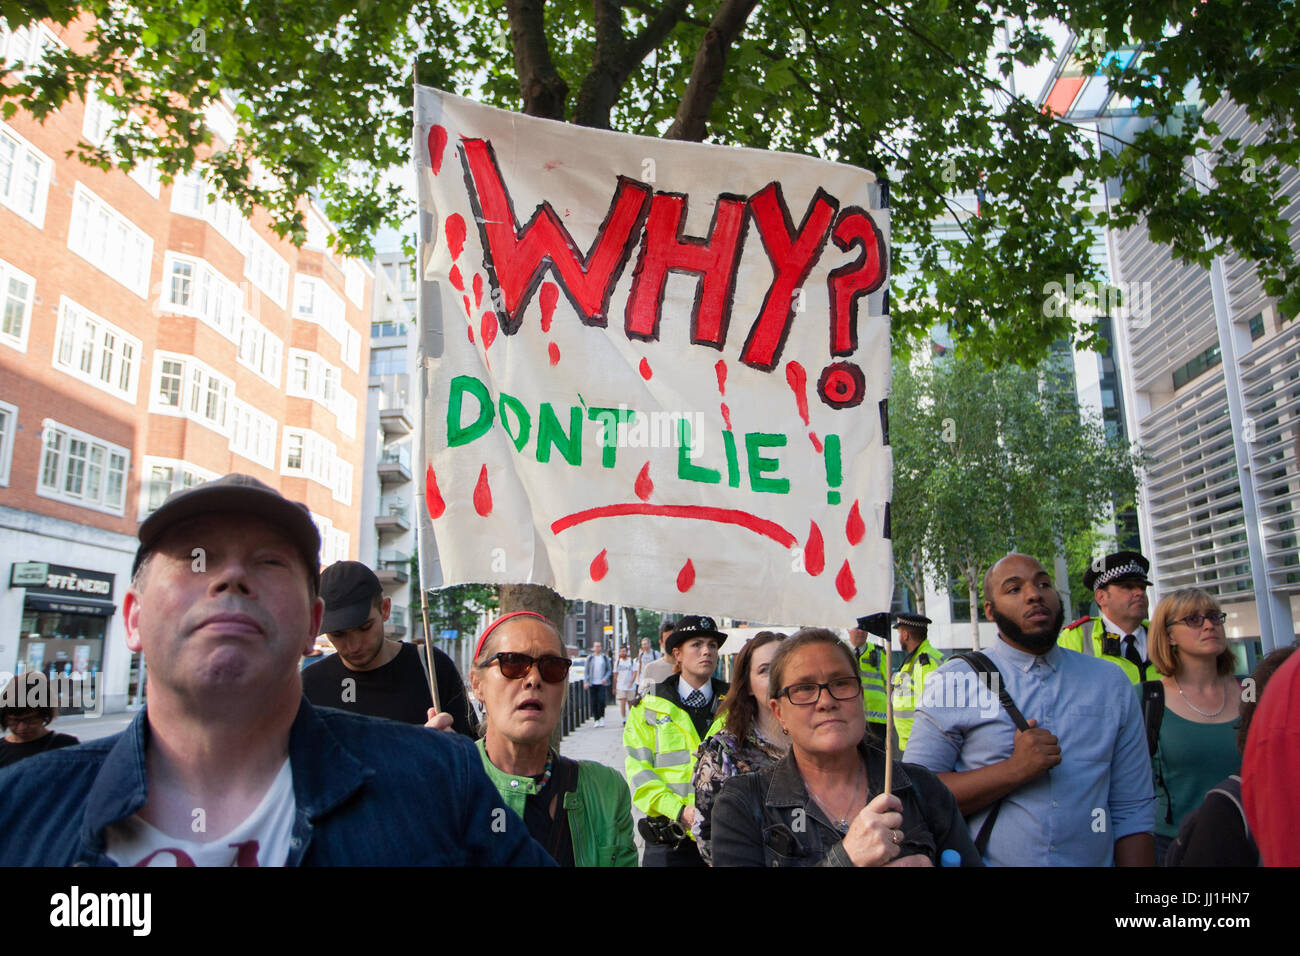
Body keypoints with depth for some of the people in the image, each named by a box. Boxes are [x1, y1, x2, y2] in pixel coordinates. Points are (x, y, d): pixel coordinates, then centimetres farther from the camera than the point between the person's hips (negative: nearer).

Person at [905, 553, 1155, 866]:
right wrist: (1013, 770, -19)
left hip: (1091, 859, 2)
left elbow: (1132, 811, 3)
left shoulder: (1111, 683, 4)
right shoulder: (955, 681, -6)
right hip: (985, 861, -2)